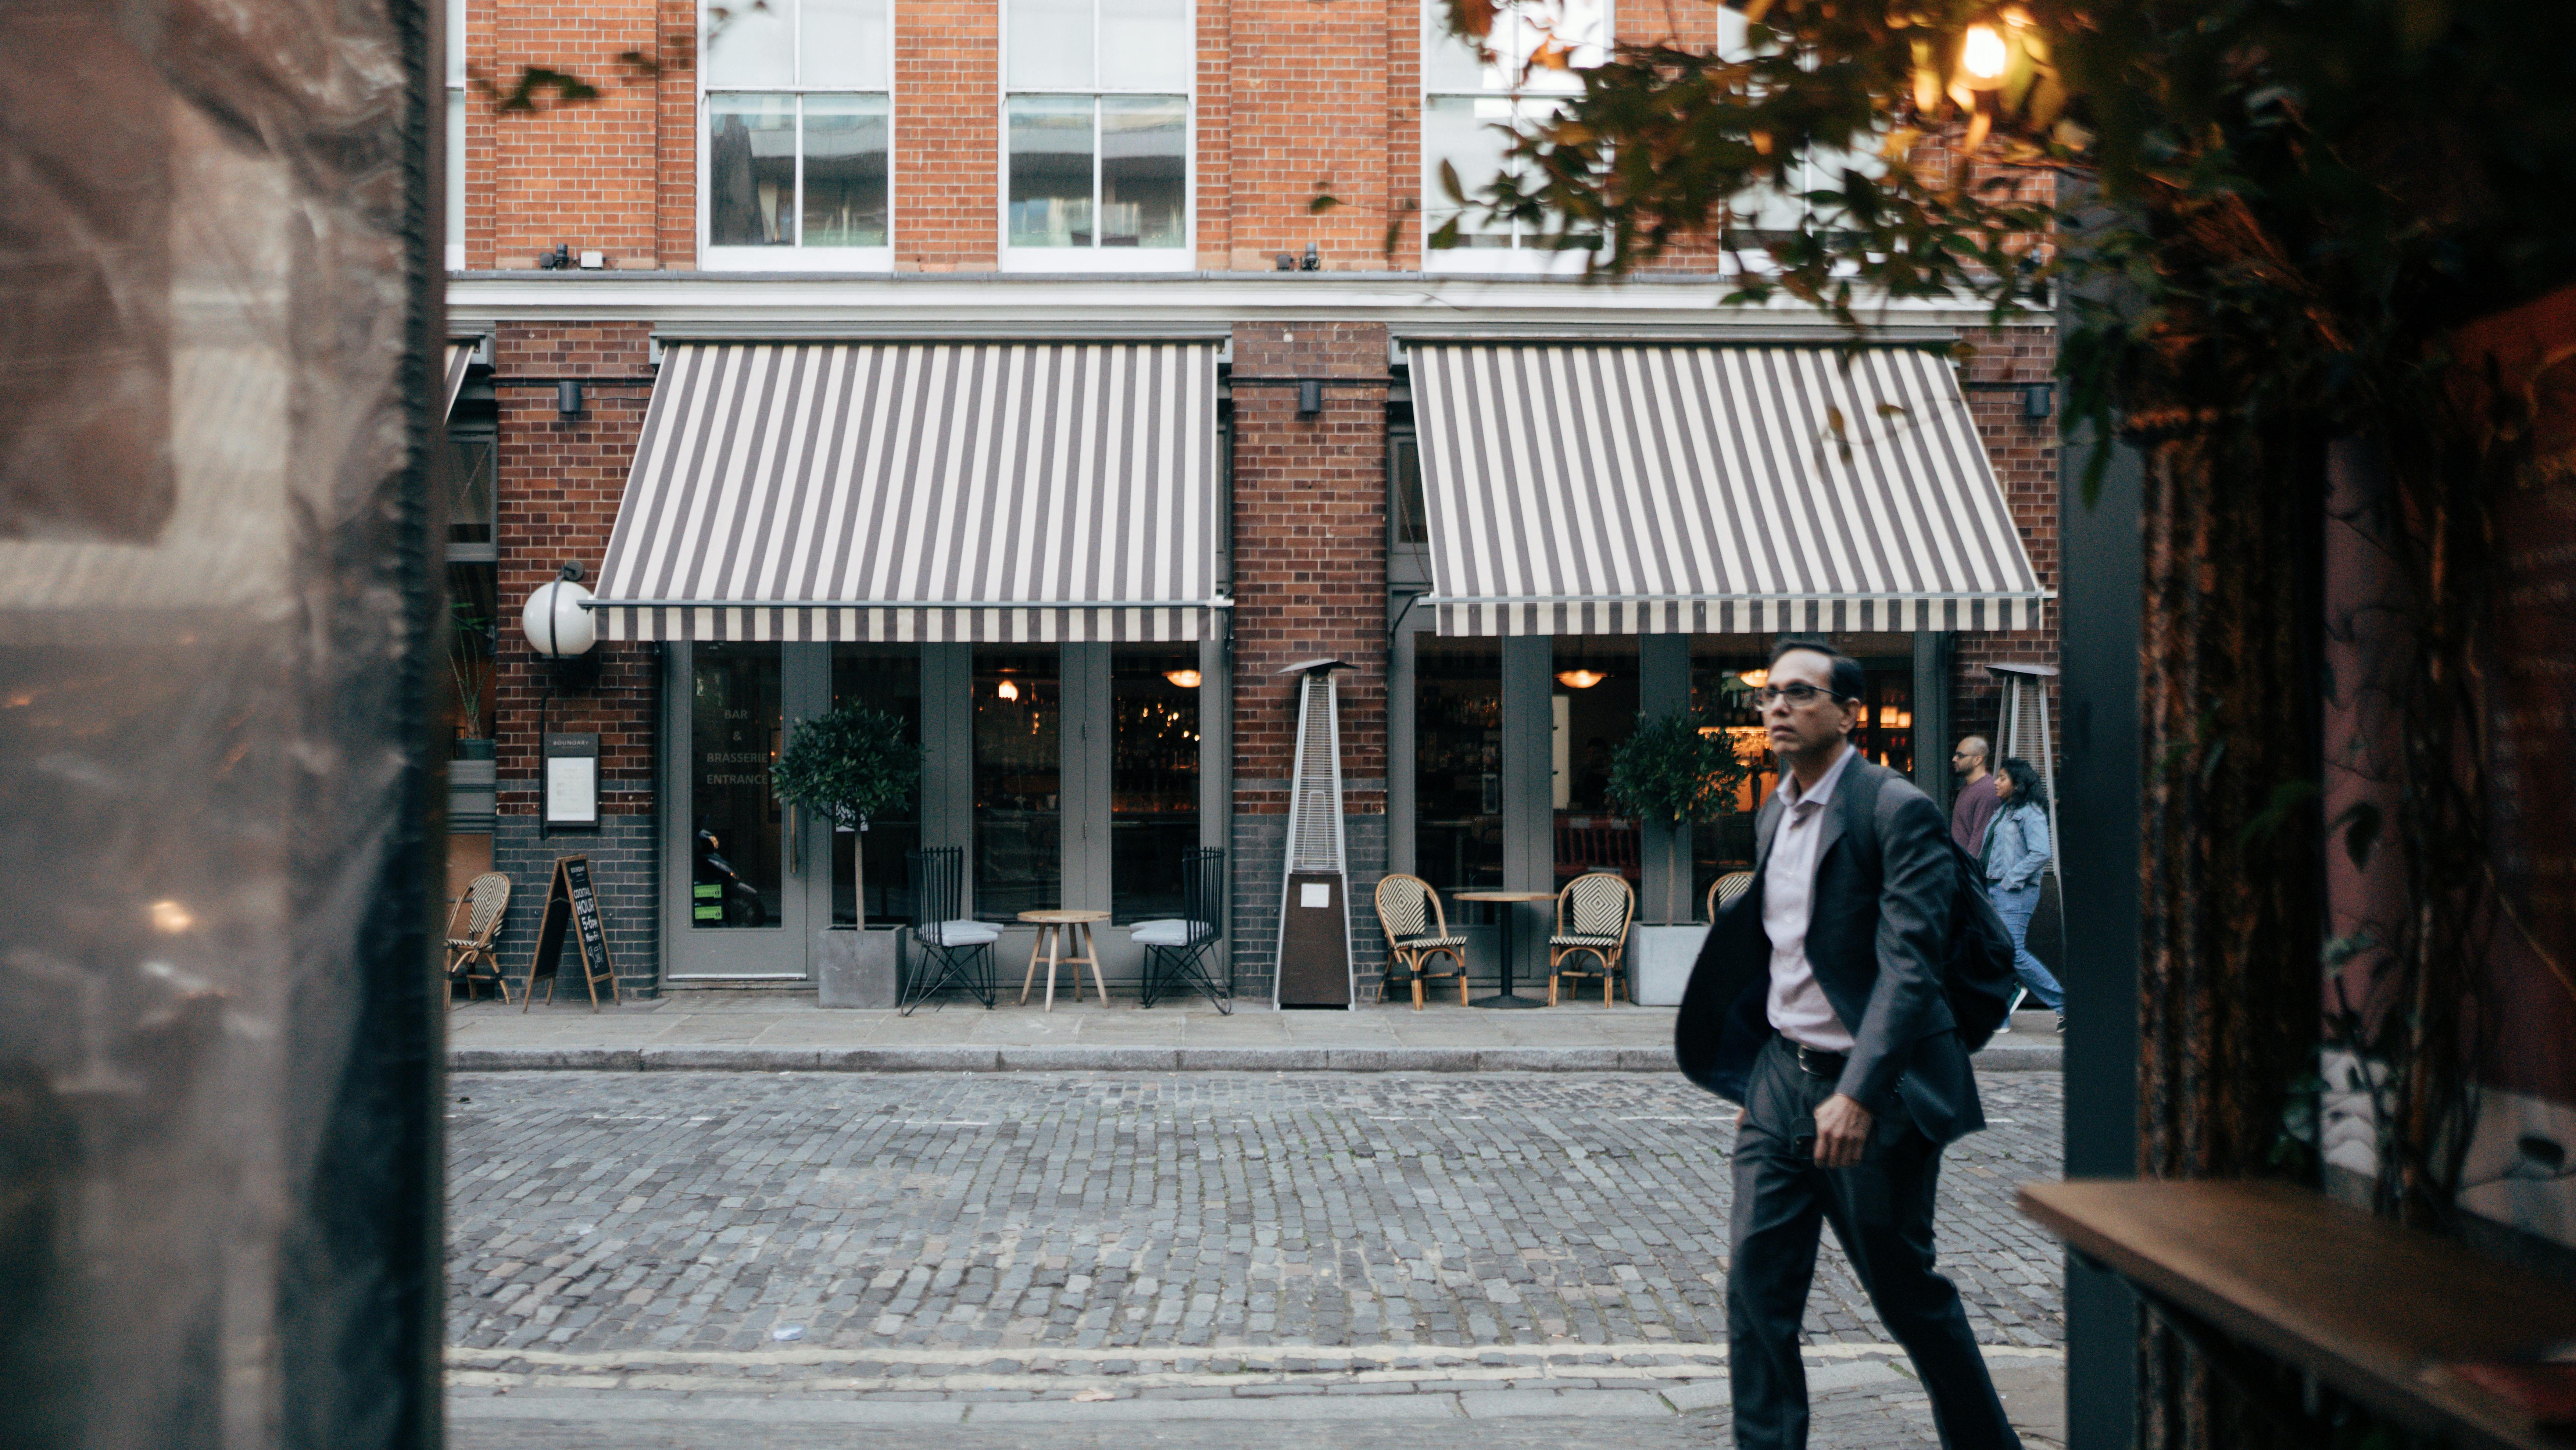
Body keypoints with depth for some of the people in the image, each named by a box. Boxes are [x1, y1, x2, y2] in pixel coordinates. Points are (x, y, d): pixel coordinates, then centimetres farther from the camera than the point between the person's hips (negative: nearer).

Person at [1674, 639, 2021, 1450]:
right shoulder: (1773, 816, 11)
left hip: (1874, 1092, -7)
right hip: (1780, 1079, 7)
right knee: (1757, 1288, 1)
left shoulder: (1897, 812, -14)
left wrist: (1858, 1093, -28)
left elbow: (1910, 965, -21)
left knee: (1906, 1292, 7)